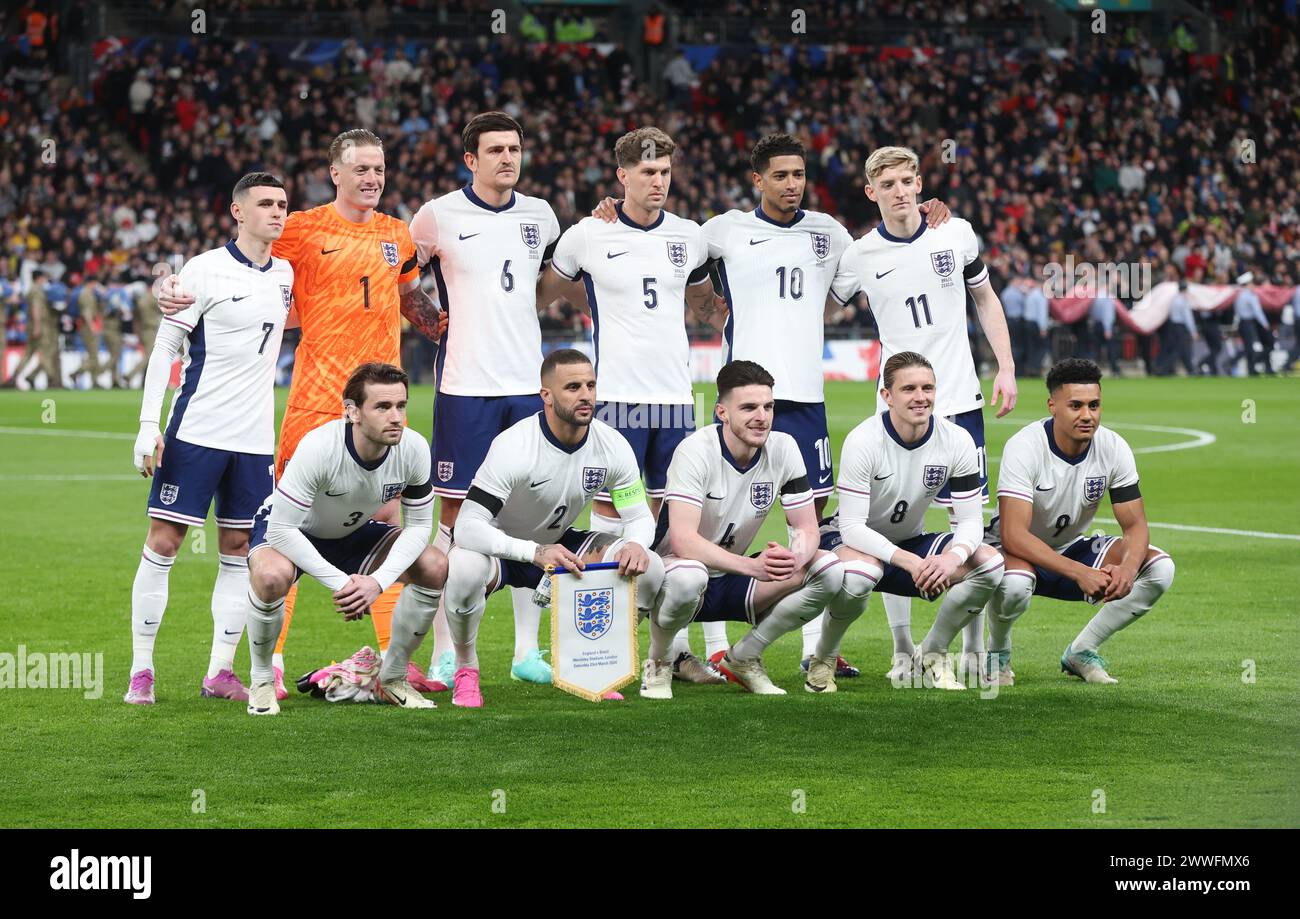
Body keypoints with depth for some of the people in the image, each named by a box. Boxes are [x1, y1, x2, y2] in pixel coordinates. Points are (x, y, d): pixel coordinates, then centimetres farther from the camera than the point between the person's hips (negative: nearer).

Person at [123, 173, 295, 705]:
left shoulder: (284, 275, 9)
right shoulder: (204, 270, -7)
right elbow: (165, 348, -6)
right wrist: (149, 425, -11)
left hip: (255, 436, 5)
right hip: (196, 432, -5)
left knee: (239, 550, 5)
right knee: (163, 542, -5)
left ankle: (220, 673, 11)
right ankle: (141, 671, 2)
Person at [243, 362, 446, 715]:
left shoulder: (413, 449, -24)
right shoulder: (318, 447, -38)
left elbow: (419, 525, -12)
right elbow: (280, 530, -35)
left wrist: (379, 581, -28)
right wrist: (339, 582, -37)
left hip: (353, 532, 5)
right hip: (288, 530, -5)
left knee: (435, 567, -15)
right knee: (272, 576, -39)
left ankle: (392, 676, 6)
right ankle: (261, 681, -11)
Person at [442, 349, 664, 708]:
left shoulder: (612, 445, -15)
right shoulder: (513, 446, -31)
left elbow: (639, 516, -6)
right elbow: (467, 527, -37)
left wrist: (636, 544, -32)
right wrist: (535, 553, -50)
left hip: (558, 544, 5)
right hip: (501, 547, -5)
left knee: (649, 569, -16)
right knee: (463, 568, -40)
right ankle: (465, 670, -10)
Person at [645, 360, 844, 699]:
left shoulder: (783, 448, -7)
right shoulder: (695, 450, -22)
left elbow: (807, 527, -4)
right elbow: (683, 540, -32)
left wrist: (795, 558, -30)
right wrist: (752, 566, -45)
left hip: (733, 582, 5)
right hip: (678, 567, -5)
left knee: (829, 571, -15)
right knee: (688, 577, -42)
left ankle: (743, 658, 2)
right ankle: (658, 663, -9)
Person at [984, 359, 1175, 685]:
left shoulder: (1113, 448, -12)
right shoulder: (1025, 447, -27)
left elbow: (1135, 525, -9)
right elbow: (1013, 535, -34)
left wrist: (1127, 568, -33)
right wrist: (1080, 573, -43)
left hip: (1073, 548, 5)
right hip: (1021, 553, -5)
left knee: (1160, 567, -15)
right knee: (1015, 583, -41)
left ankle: (1081, 651, 0)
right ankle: (997, 652, -6)